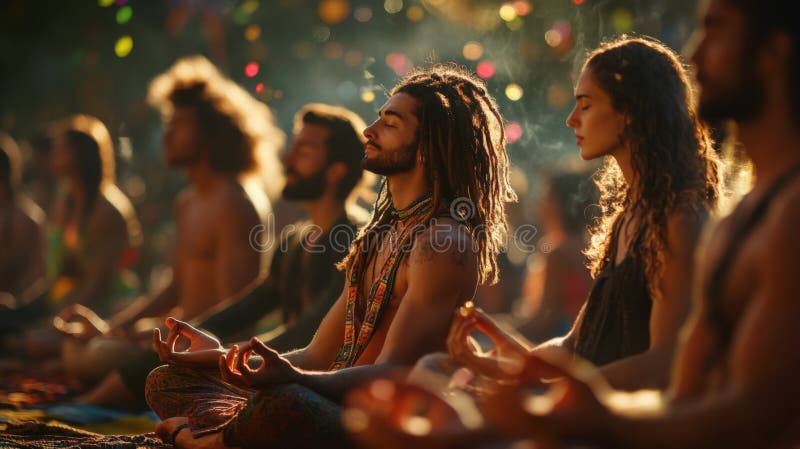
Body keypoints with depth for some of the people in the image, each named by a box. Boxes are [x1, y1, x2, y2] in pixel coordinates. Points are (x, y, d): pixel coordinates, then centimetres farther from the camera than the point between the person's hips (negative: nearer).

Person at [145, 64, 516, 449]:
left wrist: (291, 377, -35)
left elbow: (390, 376, -19)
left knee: (284, 402, -40)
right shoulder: (379, 237, 19)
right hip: (339, 412, 10)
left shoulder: (444, 244, -11)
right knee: (166, 381, 12)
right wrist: (221, 356, 6)